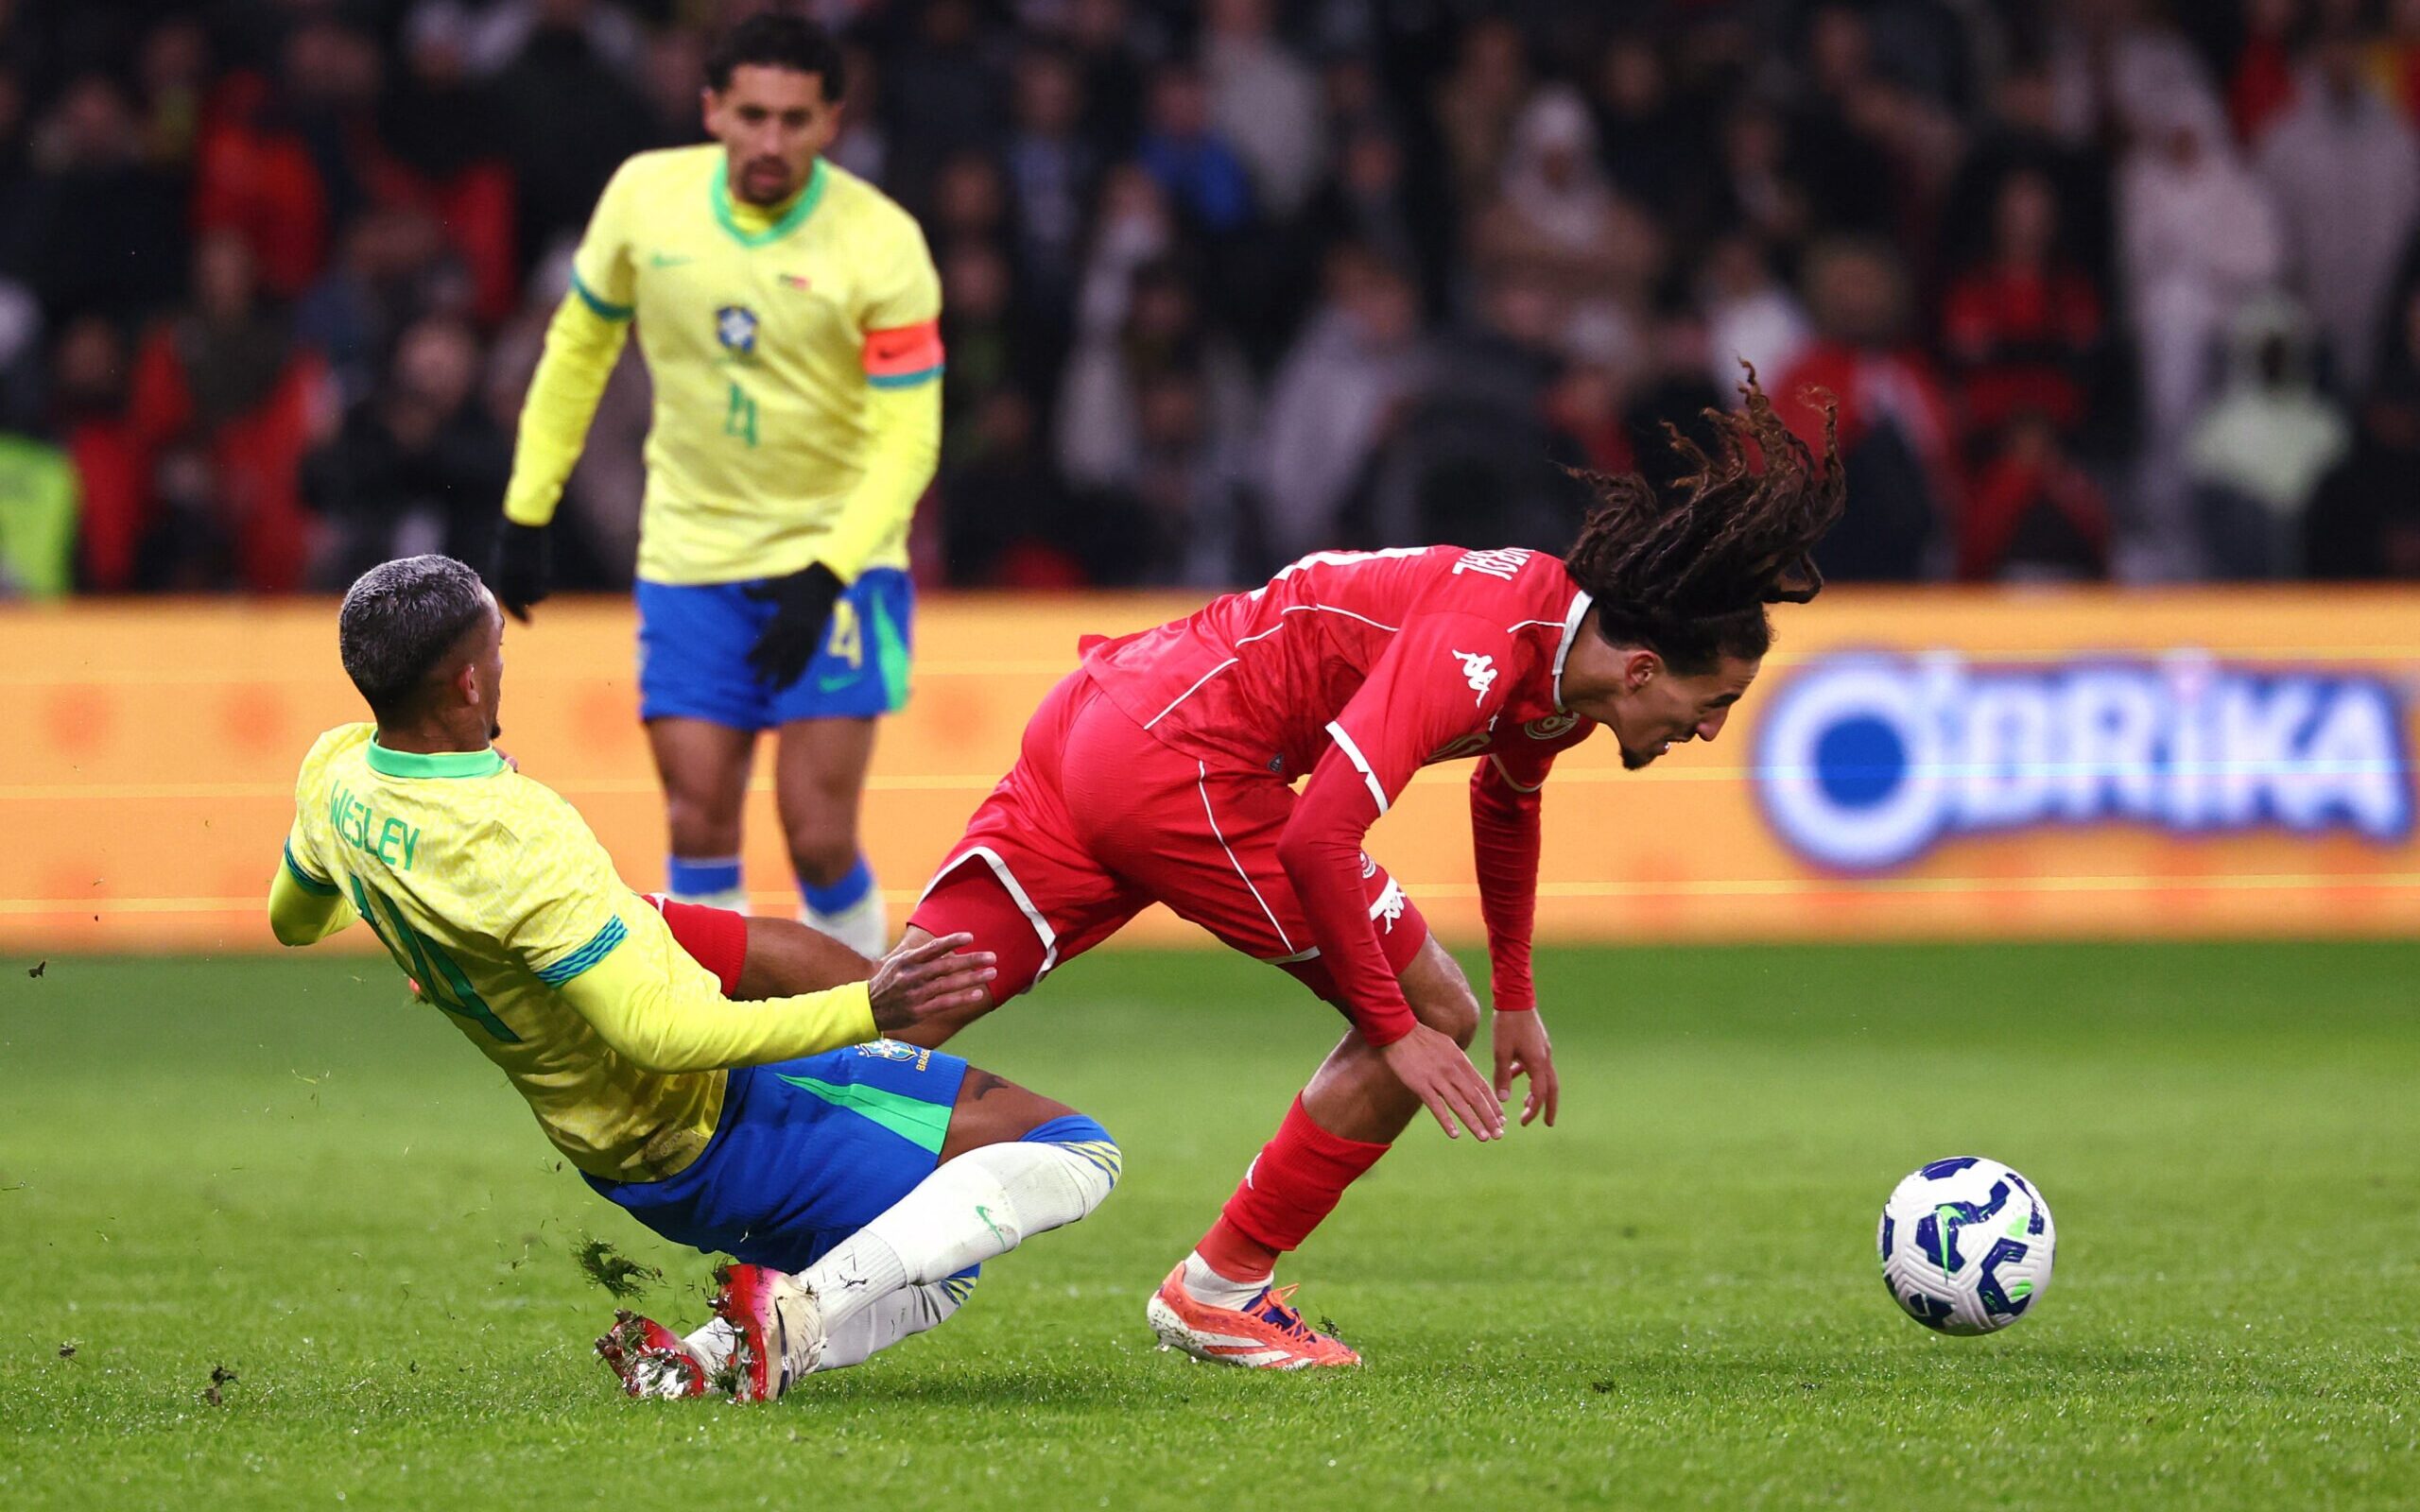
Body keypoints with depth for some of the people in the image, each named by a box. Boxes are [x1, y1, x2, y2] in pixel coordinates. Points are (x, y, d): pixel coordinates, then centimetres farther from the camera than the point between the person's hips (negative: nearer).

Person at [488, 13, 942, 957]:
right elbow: (579, 345, 11)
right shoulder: (646, 196, -6)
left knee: (818, 836, -10)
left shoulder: (882, 244, -16)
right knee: (699, 827, -4)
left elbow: (907, 438, -15)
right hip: (691, 557, 3)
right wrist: (526, 515, 10)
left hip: (834, 558, -3)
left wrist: (824, 581, -27)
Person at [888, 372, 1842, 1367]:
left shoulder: (1567, 654, 7)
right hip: (1176, 762, -9)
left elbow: (1507, 799, 31)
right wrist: (1397, 1033, -18)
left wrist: (1516, 1002, 33)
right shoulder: (1481, 646, -22)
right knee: (1432, 1015, 1)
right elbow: (1317, 837, -27)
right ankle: (1218, 1291, 6)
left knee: (895, 1028, 5)